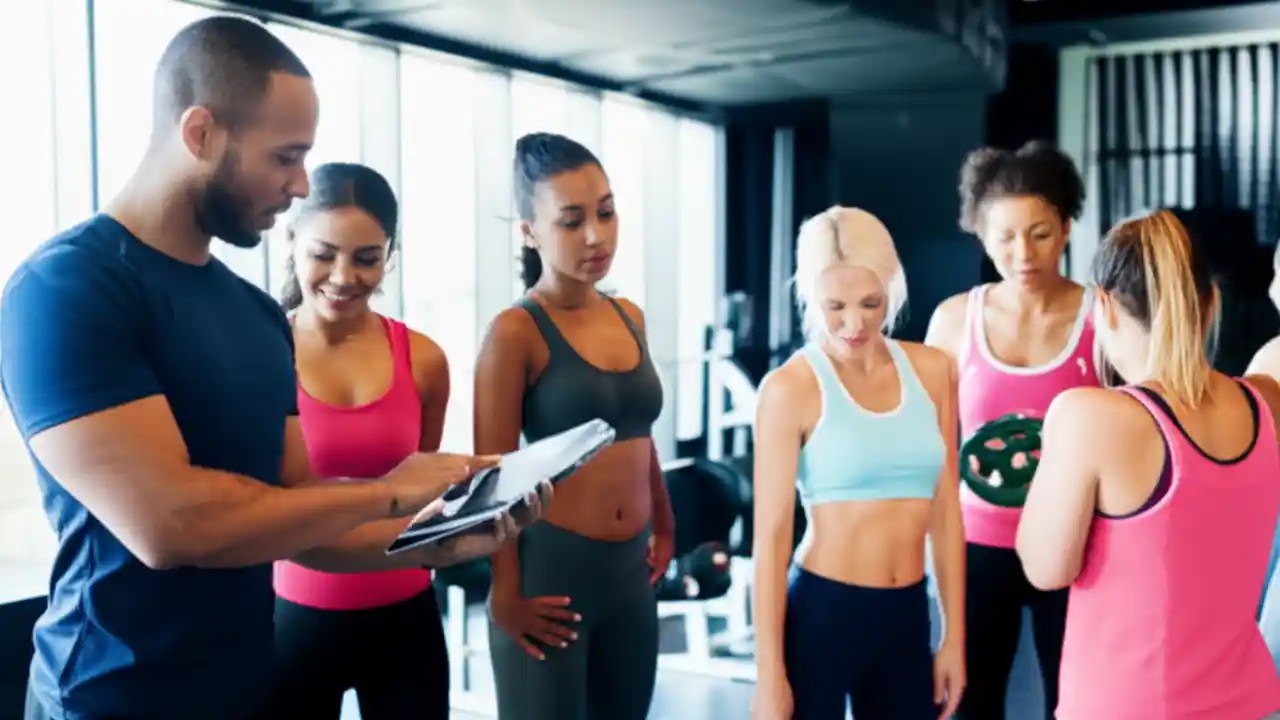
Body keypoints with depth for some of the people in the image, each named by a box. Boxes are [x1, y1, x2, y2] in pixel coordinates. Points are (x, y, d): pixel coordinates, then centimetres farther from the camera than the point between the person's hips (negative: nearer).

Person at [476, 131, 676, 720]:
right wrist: (507, 592, -15)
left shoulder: (629, 317, 8)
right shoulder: (516, 332, -12)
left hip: (631, 570, 6)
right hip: (551, 570, -6)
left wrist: (664, 527, 23)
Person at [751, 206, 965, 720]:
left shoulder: (932, 371, 3)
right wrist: (770, 675, -11)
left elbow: (946, 511, 7)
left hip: (908, 614, 4)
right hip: (821, 613, -4)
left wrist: (955, 636, 8)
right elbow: (772, 533, -11)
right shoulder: (790, 387, -10)